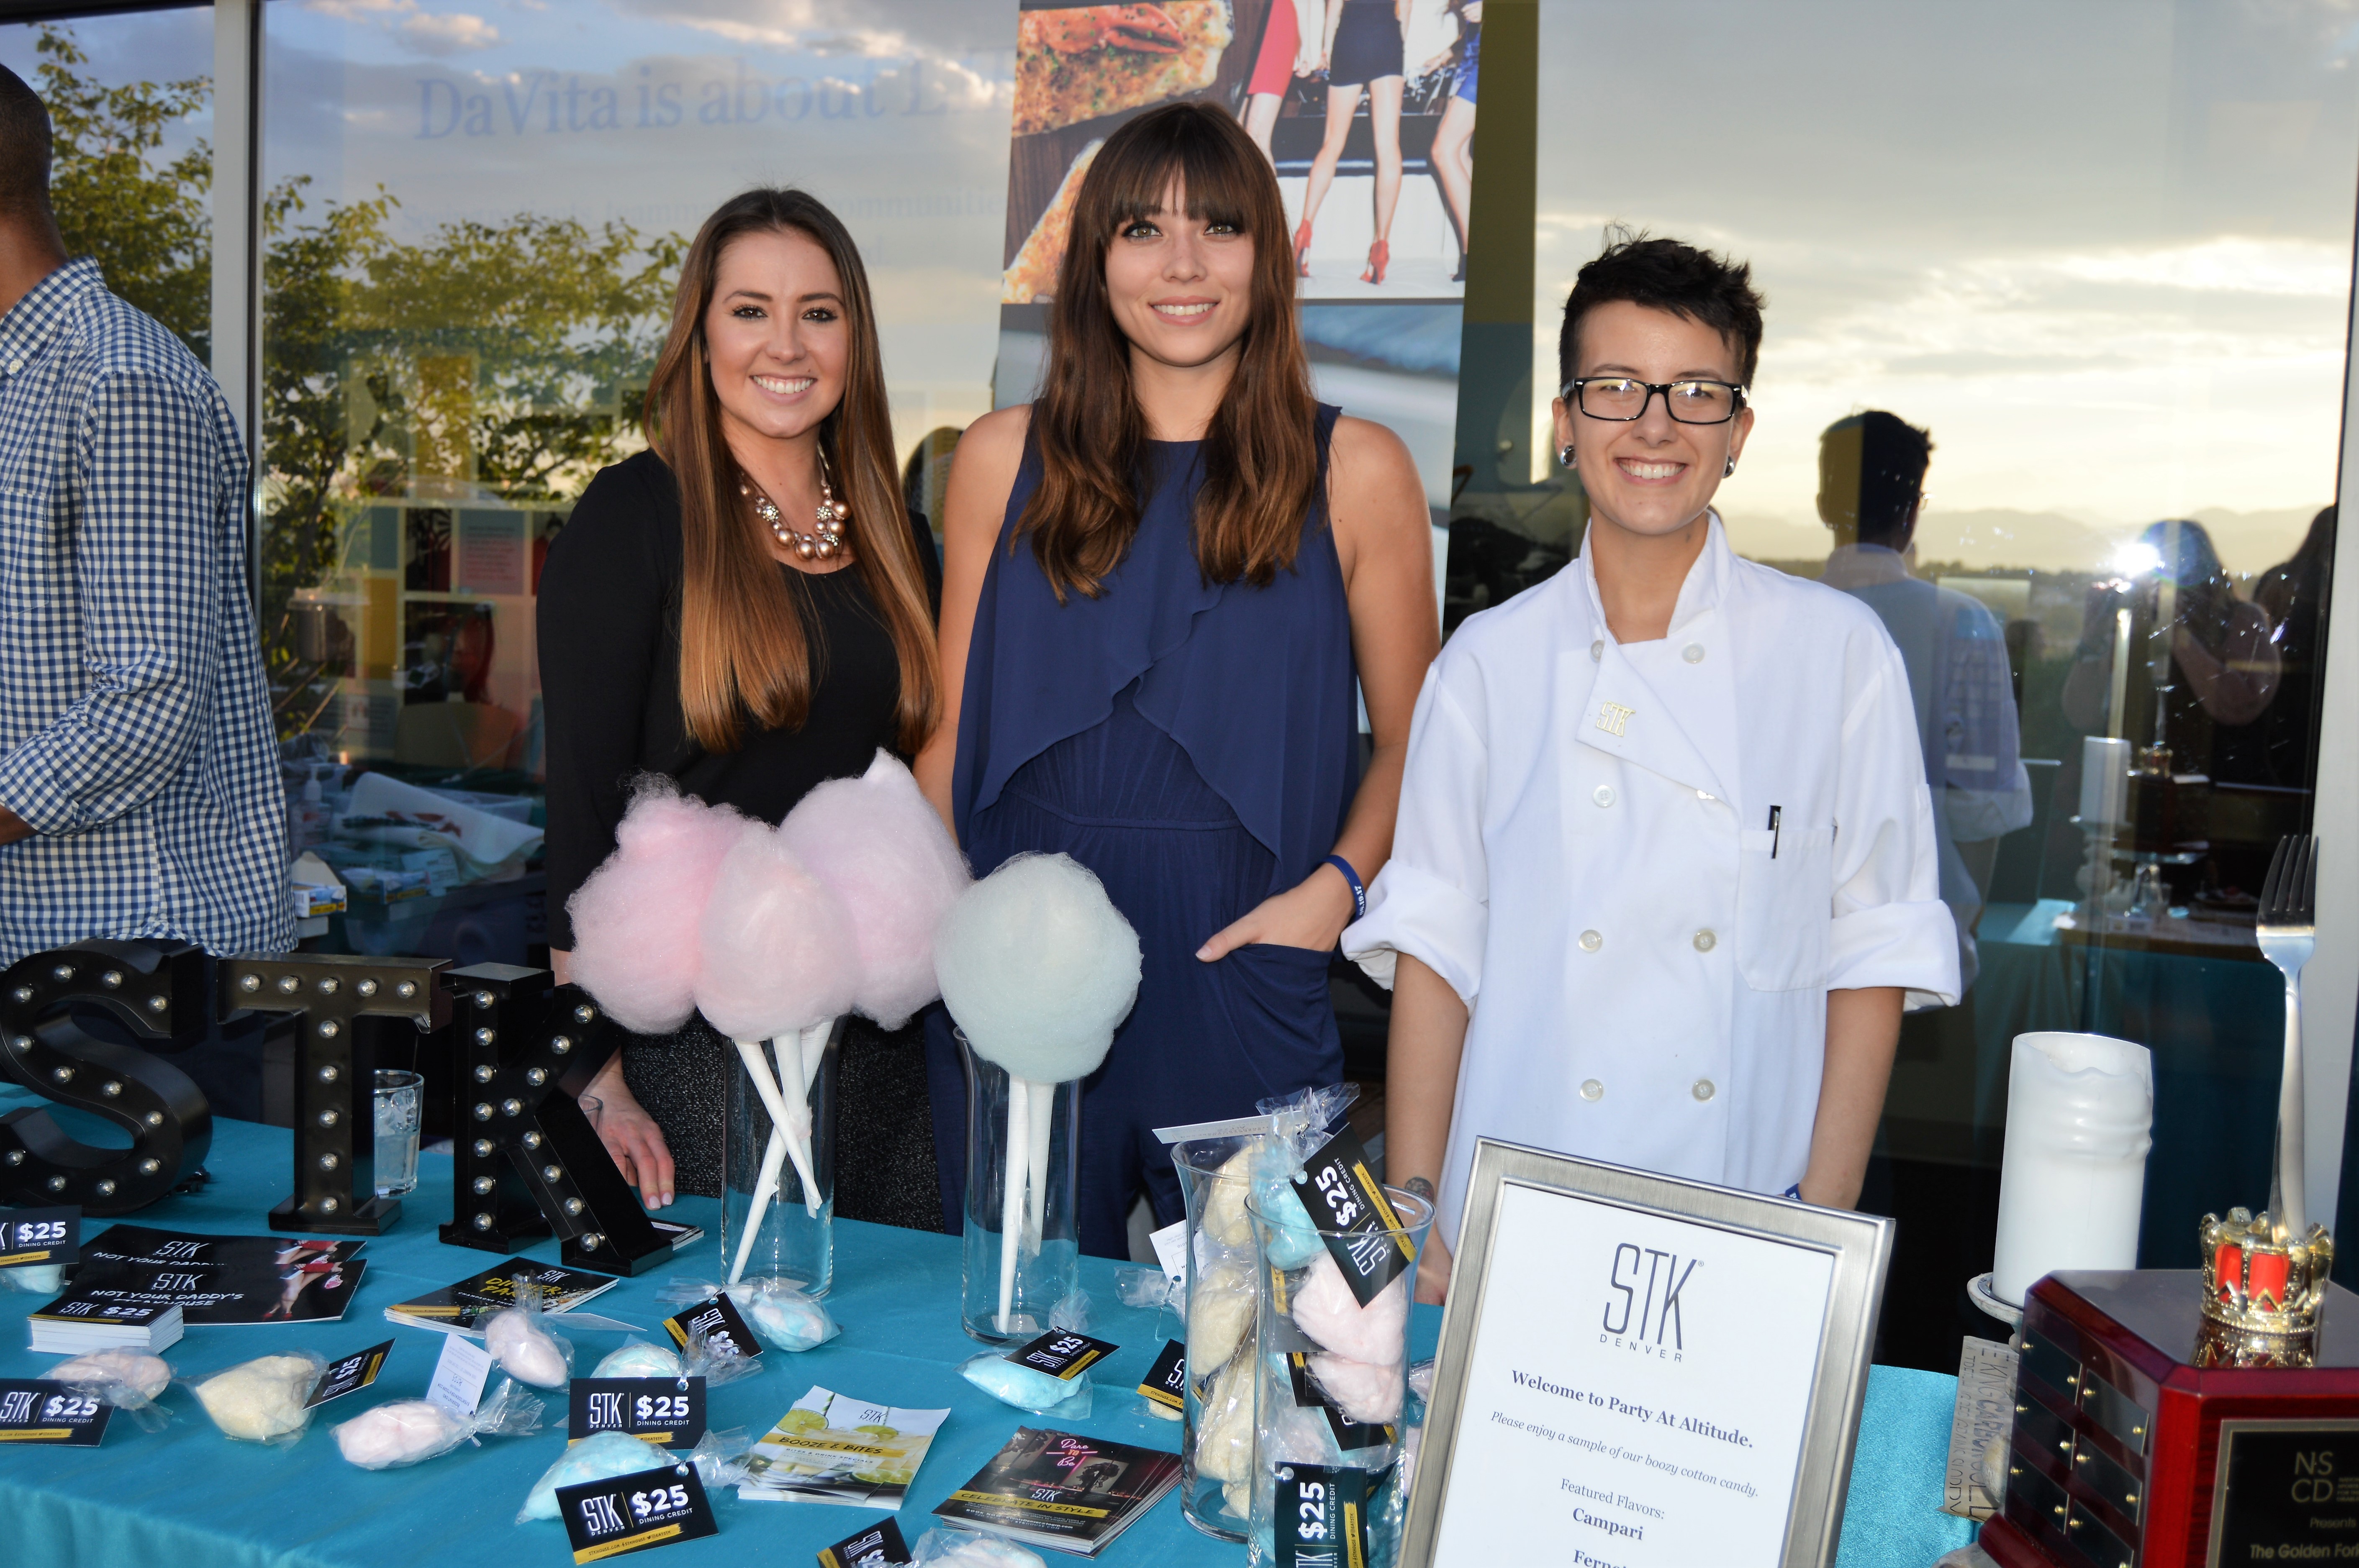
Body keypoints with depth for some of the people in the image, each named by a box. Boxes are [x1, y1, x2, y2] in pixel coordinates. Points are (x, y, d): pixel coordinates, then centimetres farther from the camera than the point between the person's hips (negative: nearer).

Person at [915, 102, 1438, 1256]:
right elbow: (951, 733, 9)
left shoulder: (1354, 471, 2)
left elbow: (1411, 740, 5)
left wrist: (1335, 884, -11)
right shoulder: (1004, 459, 6)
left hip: (1239, 969, -1)